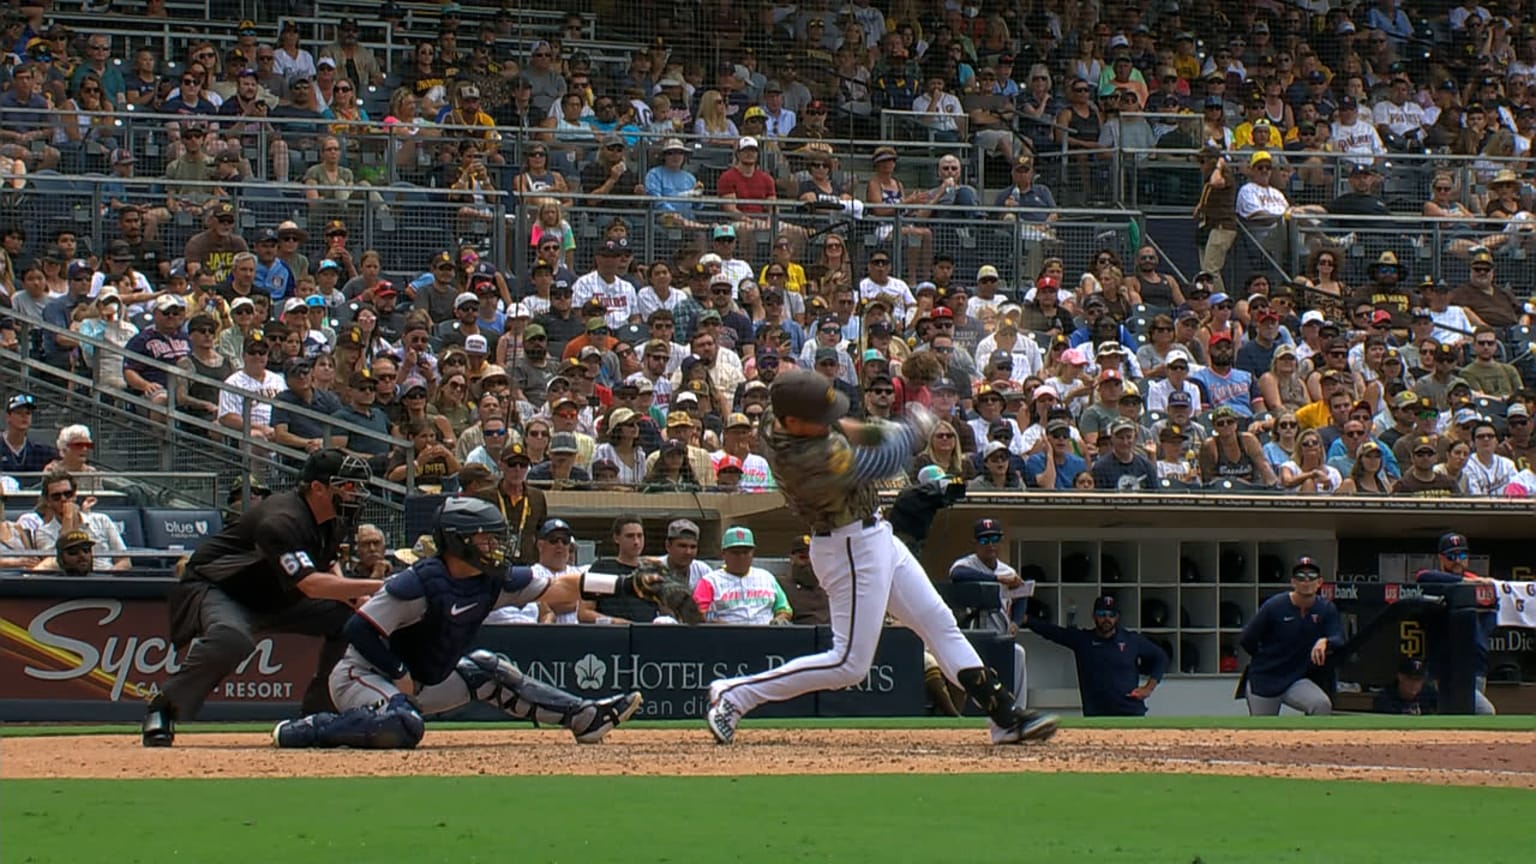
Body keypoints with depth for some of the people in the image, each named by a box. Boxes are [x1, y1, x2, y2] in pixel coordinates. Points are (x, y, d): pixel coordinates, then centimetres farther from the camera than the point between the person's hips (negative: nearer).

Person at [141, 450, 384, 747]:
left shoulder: (334, 523, -3)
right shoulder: (282, 521, -33)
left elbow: (328, 563, 17)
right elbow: (311, 584, -43)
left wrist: (351, 593, -6)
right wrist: (376, 587, -46)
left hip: (275, 598, 9)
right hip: (214, 589, -9)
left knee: (347, 616, -2)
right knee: (232, 638, -41)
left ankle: (318, 712, 9)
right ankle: (161, 711, -23)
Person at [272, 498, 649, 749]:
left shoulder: (494, 581, -2)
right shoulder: (420, 583, -25)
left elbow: (561, 587, 1)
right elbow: (360, 629, -24)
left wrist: (625, 584, -5)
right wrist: (399, 675, -21)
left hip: (423, 680, 9)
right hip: (361, 677, -9)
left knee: (489, 673, 11)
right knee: (404, 725, -37)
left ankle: (585, 718, 18)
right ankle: (302, 731, -23)